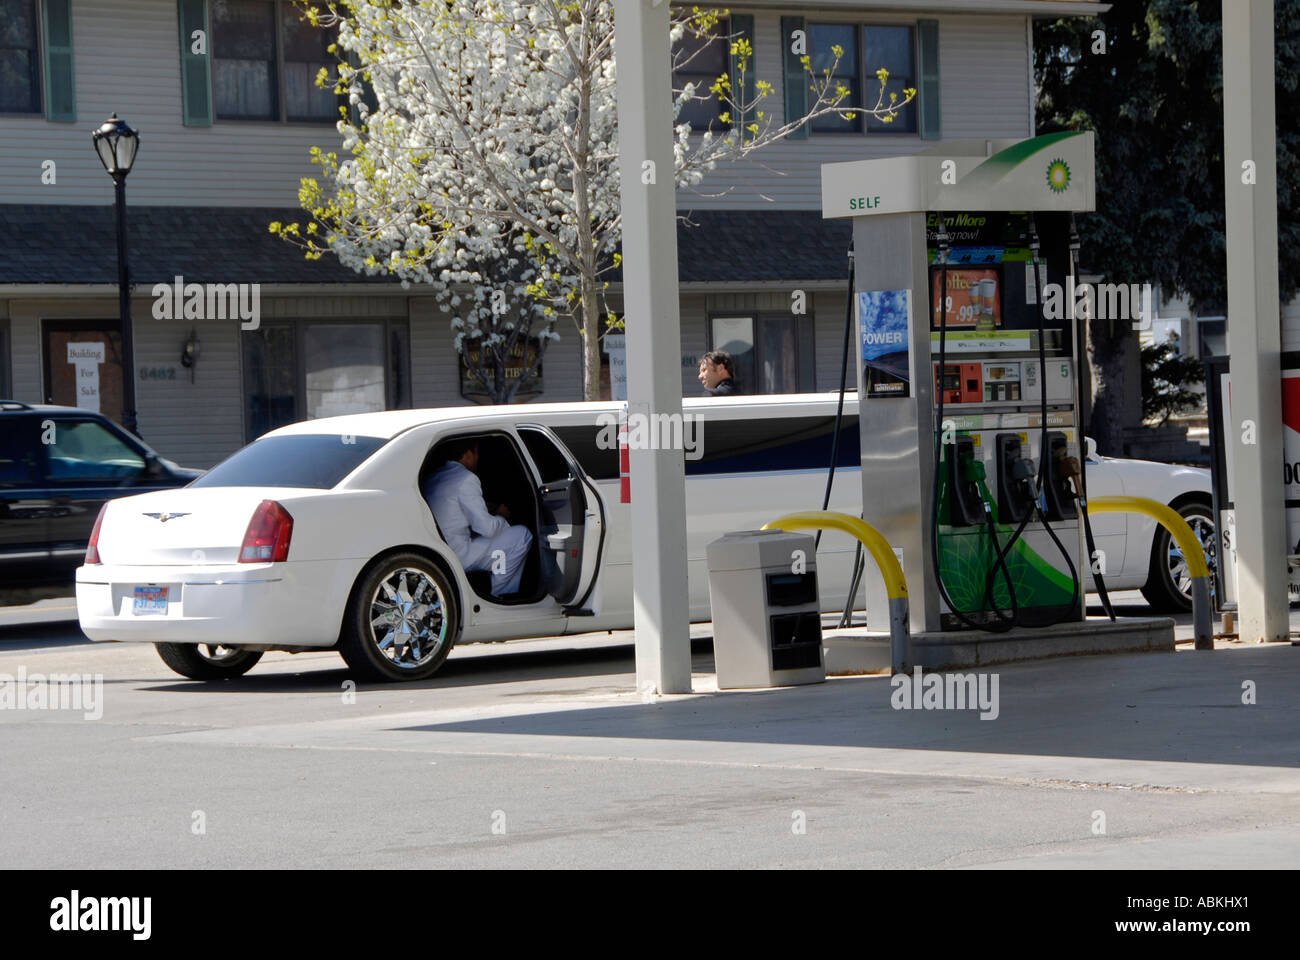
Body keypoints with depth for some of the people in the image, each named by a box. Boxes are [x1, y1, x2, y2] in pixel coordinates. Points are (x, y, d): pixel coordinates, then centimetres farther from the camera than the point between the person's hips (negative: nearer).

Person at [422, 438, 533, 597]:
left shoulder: (432, 478, 13)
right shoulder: (467, 479, -15)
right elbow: (487, 527, -16)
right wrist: (501, 517, 6)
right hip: (459, 558, -10)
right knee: (522, 535, -3)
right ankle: (496, 592, 4)